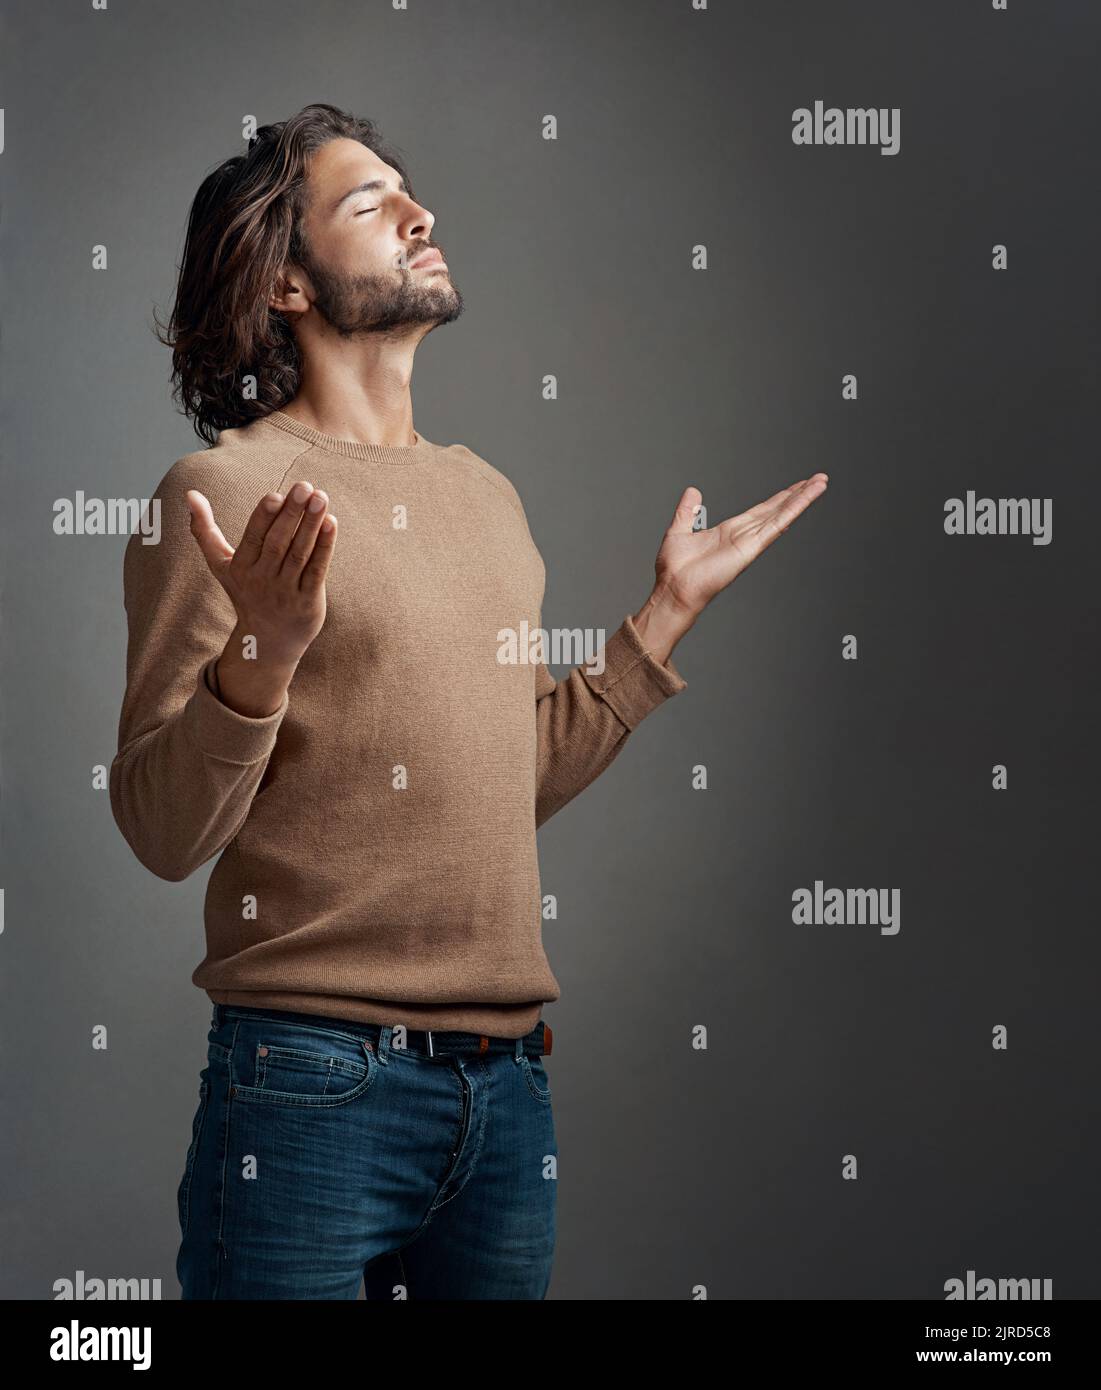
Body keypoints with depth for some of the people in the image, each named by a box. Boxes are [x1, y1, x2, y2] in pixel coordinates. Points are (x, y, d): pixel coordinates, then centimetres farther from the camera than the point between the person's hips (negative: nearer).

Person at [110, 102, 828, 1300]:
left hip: (506, 1082, 6)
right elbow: (163, 833, -12)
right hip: (313, 1082, -6)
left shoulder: (485, 494, 14)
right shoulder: (228, 489, -7)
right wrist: (262, 656, -28)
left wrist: (670, 609, 18)